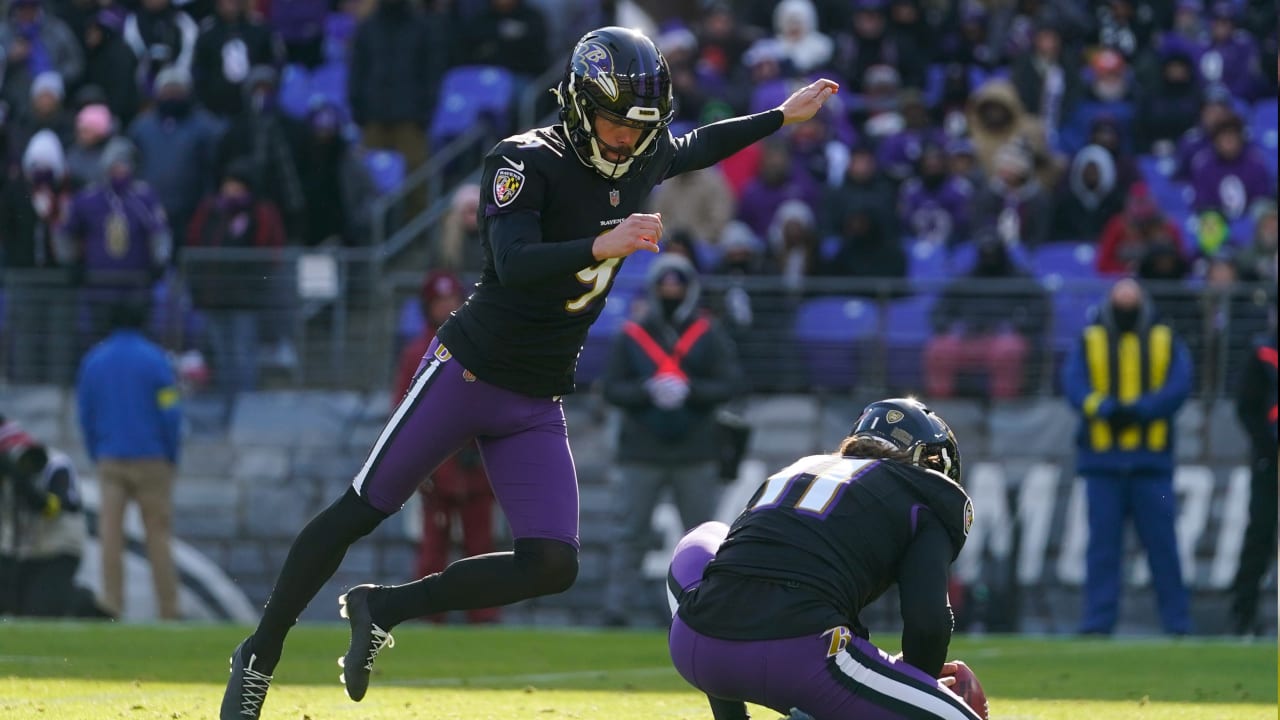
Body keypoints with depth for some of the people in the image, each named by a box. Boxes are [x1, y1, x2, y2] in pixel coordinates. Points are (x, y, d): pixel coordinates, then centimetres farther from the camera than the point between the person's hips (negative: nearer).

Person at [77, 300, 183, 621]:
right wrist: (171, 458, 3)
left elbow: (85, 414, 7)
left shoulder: (93, 360, 5)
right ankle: (168, 610, 1)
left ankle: (111, 607, -4)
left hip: (109, 461, 2)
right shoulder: (154, 359, -5)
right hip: (150, 460, -2)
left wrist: (96, 457, 14)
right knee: (158, 535, 2)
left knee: (111, 537, 1)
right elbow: (170, 412, -8)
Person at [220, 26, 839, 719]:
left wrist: (782, 116, 33)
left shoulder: (642, 162, 5)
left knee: (552, 564, -6)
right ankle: (260, 654, 10)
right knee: (361, 512, -3)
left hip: (537, 403, 6)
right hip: (467, 372, -6)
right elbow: (514, 265, -31)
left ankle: (385, 609, 8)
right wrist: (600, 247, -44)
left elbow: (696, 148, 29)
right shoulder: (526, 162, -16)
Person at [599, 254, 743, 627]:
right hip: (641, 453, 0)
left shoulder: (710, 334, 6)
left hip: (695, 455, 0)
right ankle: (617, 608, -5)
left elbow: (730, 383, -2)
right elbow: (611, 388, 2)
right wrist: (648, 390, -16)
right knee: (629, 536, -5)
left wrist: (689, 390, -18)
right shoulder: (632, 335, 7)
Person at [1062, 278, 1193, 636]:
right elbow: (1074, 384, -5)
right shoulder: (1089, 342, 9)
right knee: (1102, 541, 0)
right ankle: (1098, 620, 3)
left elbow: (1179, 386, -5)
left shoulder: (1166, 342, 9)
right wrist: (1104, 408, -22)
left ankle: (1177, 621, 5)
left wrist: (1138, 409, -18)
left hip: (1152, 458, 0)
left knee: (1162, 540, -1)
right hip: (1102, 461, 0)